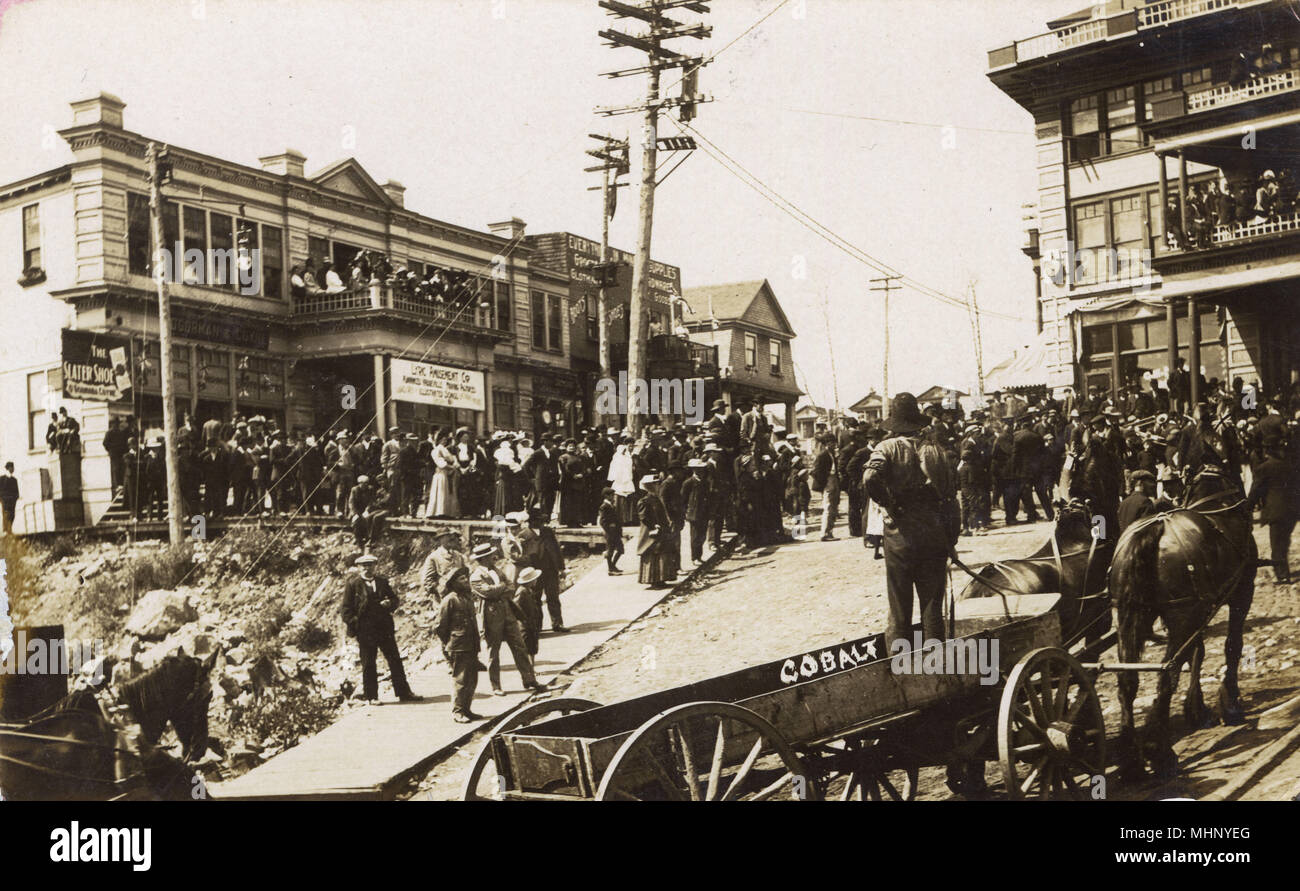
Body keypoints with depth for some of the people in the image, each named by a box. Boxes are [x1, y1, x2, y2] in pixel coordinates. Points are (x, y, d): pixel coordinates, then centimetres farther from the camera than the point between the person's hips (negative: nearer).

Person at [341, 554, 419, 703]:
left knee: (395, 660, 5)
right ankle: (370, 696, 9)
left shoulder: (382, 582, 14)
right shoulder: (352, 584, 1)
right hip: (365, 630, -4)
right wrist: (352, 628, -10)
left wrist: (389, 603, -5)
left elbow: (394, 599, 19)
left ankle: (403, 692, 11)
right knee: (368, 664, 1)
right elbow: (347, 608, -1)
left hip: (385, 628, 4)